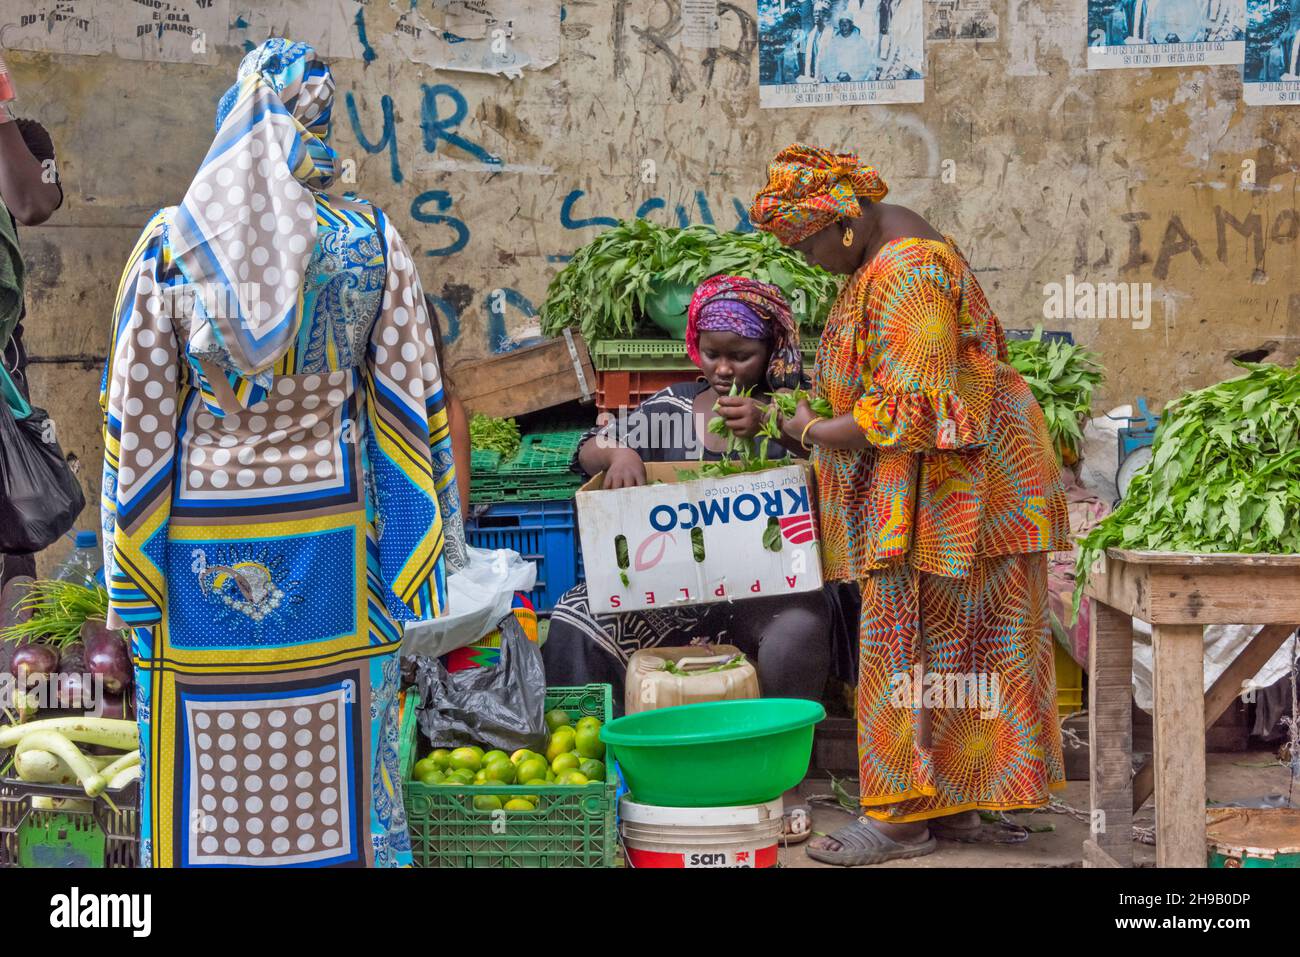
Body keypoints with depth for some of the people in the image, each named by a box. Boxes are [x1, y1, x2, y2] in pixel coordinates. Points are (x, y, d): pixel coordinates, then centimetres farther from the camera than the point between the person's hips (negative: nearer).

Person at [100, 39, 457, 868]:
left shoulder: (169, 243, -5)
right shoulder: (372, 242, -4)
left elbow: (135, 419, -3)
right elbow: (412, 405, -2)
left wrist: (133, 568, 4)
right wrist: (411, 553, 5)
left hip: (201, 549, 0)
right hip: (332, 543, 1)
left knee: (208, 774, 9)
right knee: (340, 759, 11)